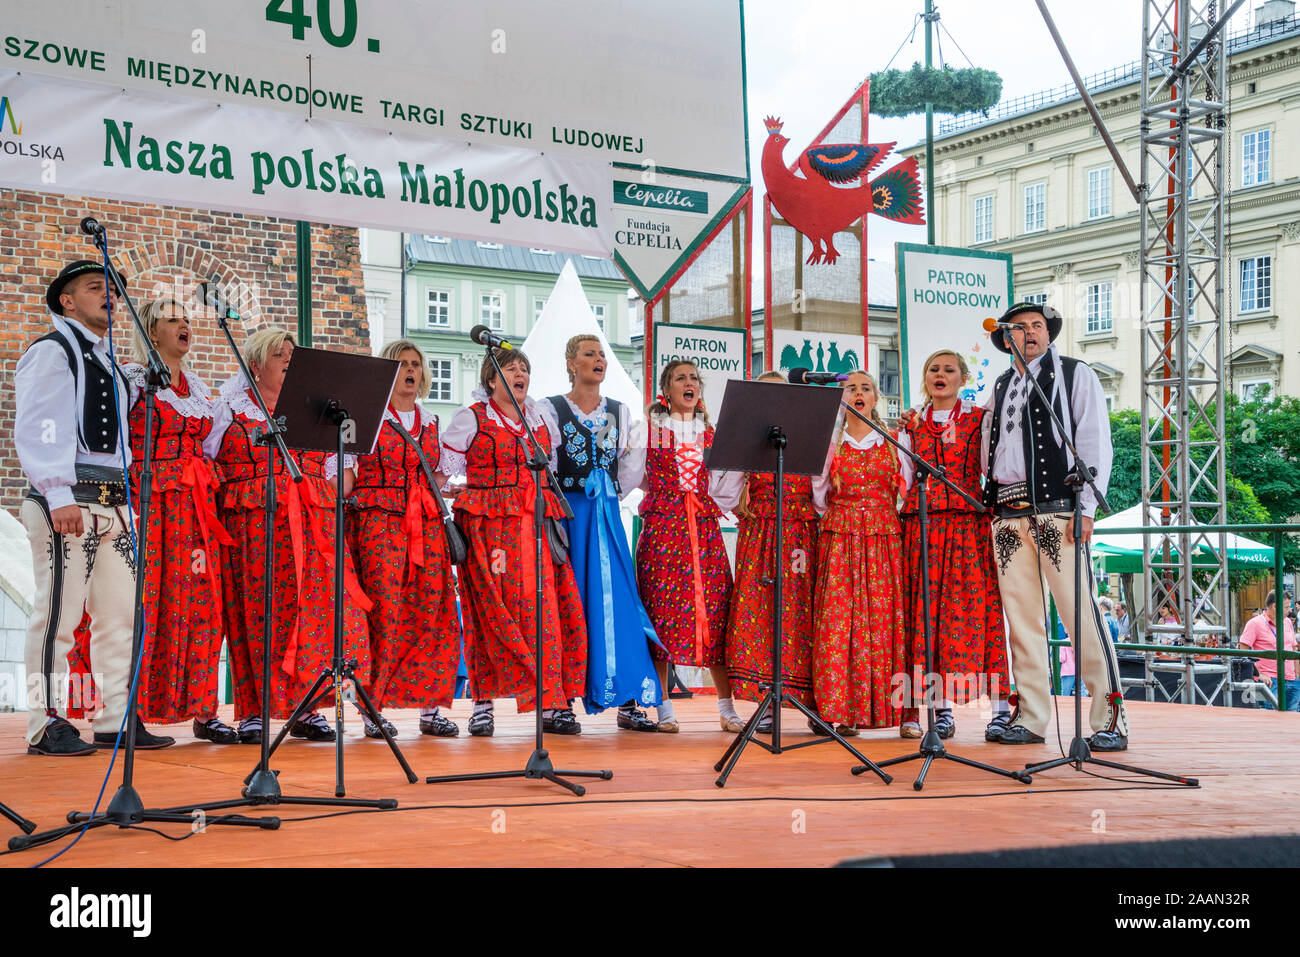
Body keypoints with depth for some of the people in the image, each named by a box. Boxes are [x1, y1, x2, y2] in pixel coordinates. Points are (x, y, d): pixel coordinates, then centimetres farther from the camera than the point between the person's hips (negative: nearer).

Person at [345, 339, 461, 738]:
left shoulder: (430, 422, 19)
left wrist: (438, 494, 9)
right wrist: (345, 504, -8)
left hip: (427, 524, 5)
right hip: (378, 521, -4)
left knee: (435, 613, -2)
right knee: (384, 612, -11)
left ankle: (431, 706, 5)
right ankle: (374, 709, -4)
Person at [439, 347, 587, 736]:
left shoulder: (538, 417, 17)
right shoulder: (471, 418, 4)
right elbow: (445, 470, 5)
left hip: (539, 523, 4)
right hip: (490, 525, -4)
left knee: (548, 608, -3)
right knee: (493, 611, -7)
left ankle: (553, 704, 1)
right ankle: (483, 704, 0)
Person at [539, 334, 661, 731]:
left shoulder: (619, 412, 13)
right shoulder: (550, 410, 3)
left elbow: (625, 481, 13)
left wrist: (637, 447, 2)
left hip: (607, 516, 3)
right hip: (566, 514, -3)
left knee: (617, 600, -3)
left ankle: (629, 701, -2)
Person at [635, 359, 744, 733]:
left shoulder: (711, 434, 16)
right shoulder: (650, 429, 7)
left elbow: (720, 488, 13)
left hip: (705, 528, 3)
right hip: (662, 528, -2)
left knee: (715, 610, -3)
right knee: (661, 609, -6)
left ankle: (727, 707, 3)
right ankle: (663, 706, 2)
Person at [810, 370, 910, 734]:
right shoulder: (830, 443, 10)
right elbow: (820, 498, 12)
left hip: (884, 538, 0)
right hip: (839, 539, 0)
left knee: (882, 618, -6)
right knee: (837, 618, -9)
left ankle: (884, 706, -3)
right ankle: (837, 709, -9)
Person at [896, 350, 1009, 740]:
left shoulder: (979, 419, 9)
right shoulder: (912, 422, 15)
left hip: (969, 525, -2)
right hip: (921, 525, 2)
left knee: (976, 609, -8)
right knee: (928, 614, -3)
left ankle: (1000, 707, -7)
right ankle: (943, 708, 1)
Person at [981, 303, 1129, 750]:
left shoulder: (1075, 375, 6)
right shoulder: (1001, 387, 22)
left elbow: (1095, 442, -1)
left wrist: (1086, 507, -10)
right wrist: (988, 505, 11)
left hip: (1058, 510, -5)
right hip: (1008, 516, 5)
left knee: (1081, 612, -10)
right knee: (1022, 617, 5)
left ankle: (1109, 720, -5)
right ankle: (1030, 718, 10)